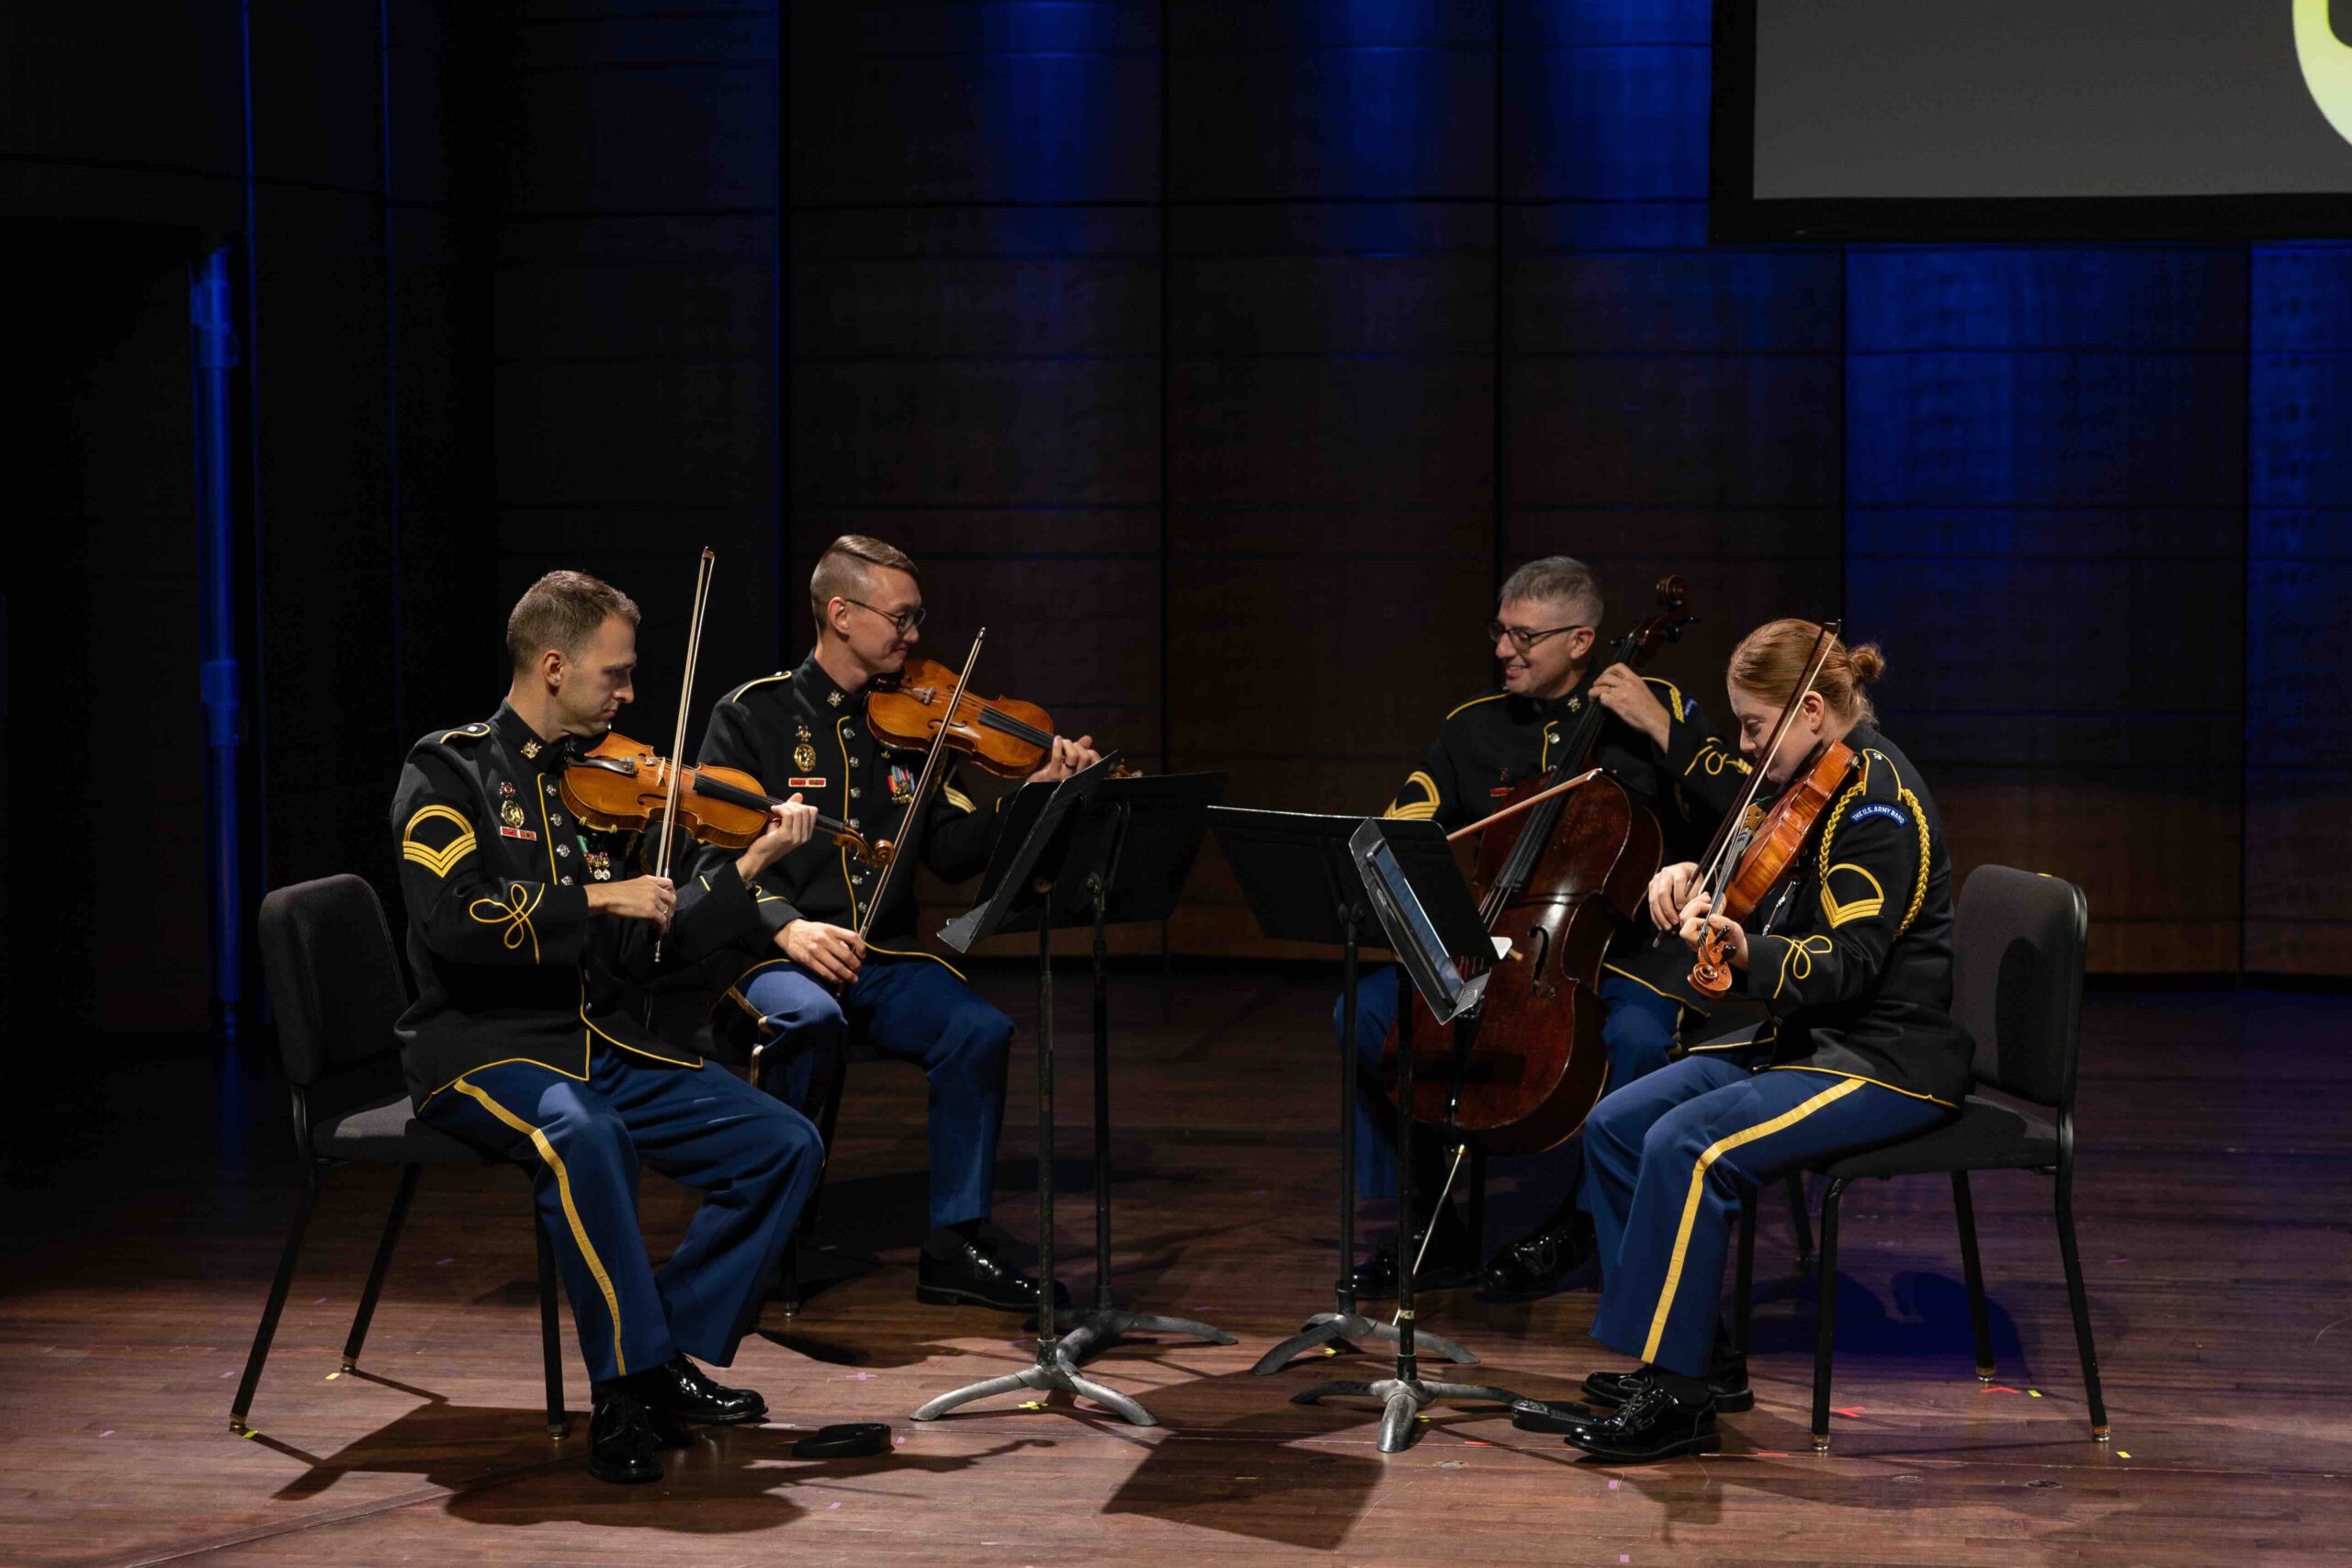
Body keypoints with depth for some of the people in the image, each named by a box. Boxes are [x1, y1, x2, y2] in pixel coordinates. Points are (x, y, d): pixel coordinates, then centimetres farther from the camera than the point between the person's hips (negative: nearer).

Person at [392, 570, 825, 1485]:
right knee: (581, 1136, -38)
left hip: (604, 1047, 7)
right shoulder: (450, 772, -3)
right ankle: (626, 1389, -26)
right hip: (486, 1051, -7)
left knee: (785, 1146, -7)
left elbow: (646, 950, 13)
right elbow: (452, 920, -20)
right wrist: (595, 898, -19)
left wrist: (752, 865, 6)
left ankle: (669, 1353, 3)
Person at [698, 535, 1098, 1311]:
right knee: (809, 1020, -36)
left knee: (979, 1029, -23)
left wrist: (1028, 797, -9)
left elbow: (953, 853, 7)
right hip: (773, 956, -4)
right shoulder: (754, 715, 1)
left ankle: (955, 1241, -11)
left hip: (881, 958, 4)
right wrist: (785, 927, -24)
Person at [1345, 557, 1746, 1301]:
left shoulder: (1656, 708, 0)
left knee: (1637, 1033, -37)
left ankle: (1571, 1228, -12)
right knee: (1366, 1009, -17)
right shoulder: (1474, 727, 9)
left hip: (1624, 951, -4)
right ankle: (1429, 1229, -5)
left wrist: (1661, 731, -18)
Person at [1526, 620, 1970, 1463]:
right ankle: (1702, 1360, 4)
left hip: (1891, 1060, -10)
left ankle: (1675, 1396, -20)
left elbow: (1844, 965, -23)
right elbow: (1767, 910, 18)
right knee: (1616, 1127, -2)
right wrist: (1693, 884, -2)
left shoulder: (1877, 799, -17)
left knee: (1687, 1146, -28)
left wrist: (1746, 954, -40)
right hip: (1805, 1039, 10)